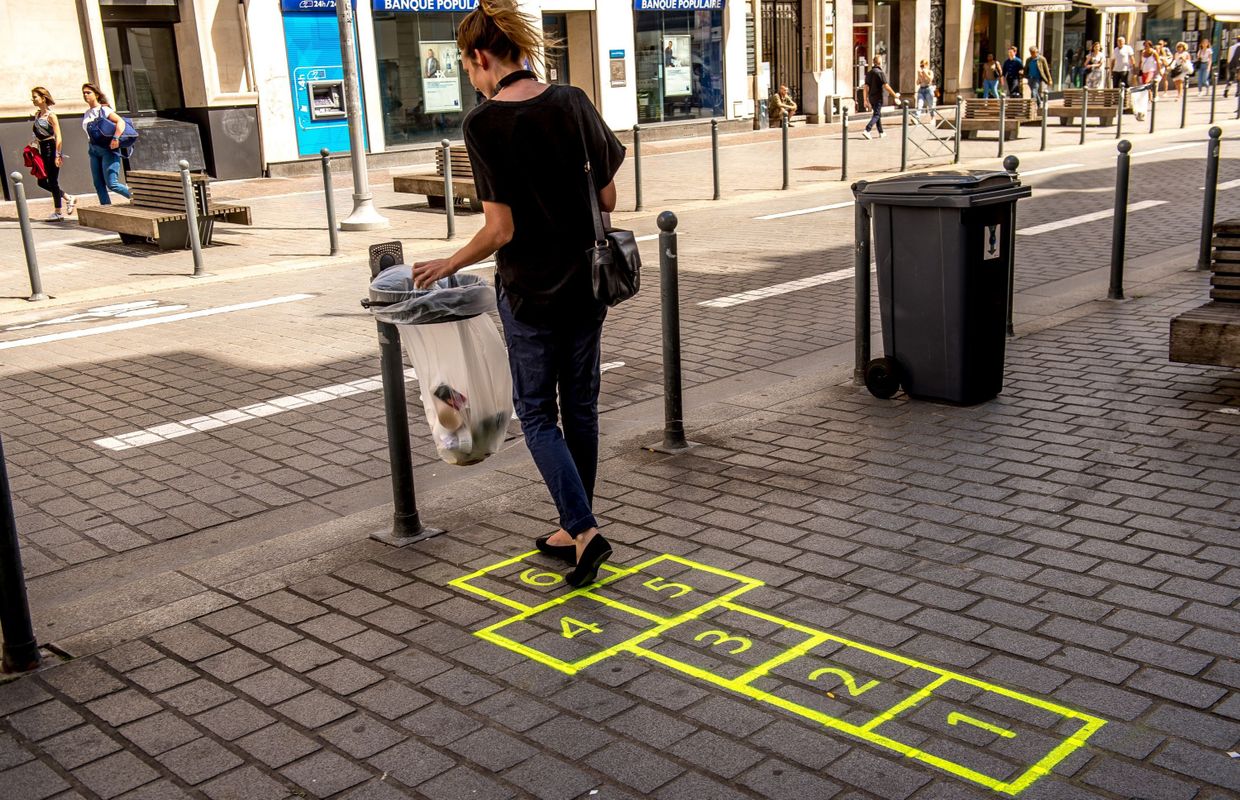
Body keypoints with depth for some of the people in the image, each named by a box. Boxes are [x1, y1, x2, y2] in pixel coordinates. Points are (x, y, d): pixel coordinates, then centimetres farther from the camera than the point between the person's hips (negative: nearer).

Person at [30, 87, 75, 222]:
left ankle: (59, 213, 6)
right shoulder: (37, 114, 11)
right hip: (43, 150, 8)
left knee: (53, 182, -3)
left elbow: (58, 137, -16)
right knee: (42, 182, 9)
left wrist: (57, 155, -20)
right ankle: (68, 199, 22)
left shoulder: (50, 115, -11)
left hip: (51, 148, -8)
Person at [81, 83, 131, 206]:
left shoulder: (103, 109, -6)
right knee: (98, 185, 3)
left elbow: (120, 122, -18)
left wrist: (115, 138, -30)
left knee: (112, 184, -14)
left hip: (108, 150, -8)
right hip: (94, 151, 8)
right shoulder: (86, 114, 15)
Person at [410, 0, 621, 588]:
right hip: (586, 280, 5)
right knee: (580, 406, 15)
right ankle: (575, 529, 26)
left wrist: (449, 265, -1)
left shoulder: (483, 124, -15)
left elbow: (500, 230, -17)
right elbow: (607, 198, 3)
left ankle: (583, 530, -3)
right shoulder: (573, 103, -2)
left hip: (528, 289, -5)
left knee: (537, 414, 9)